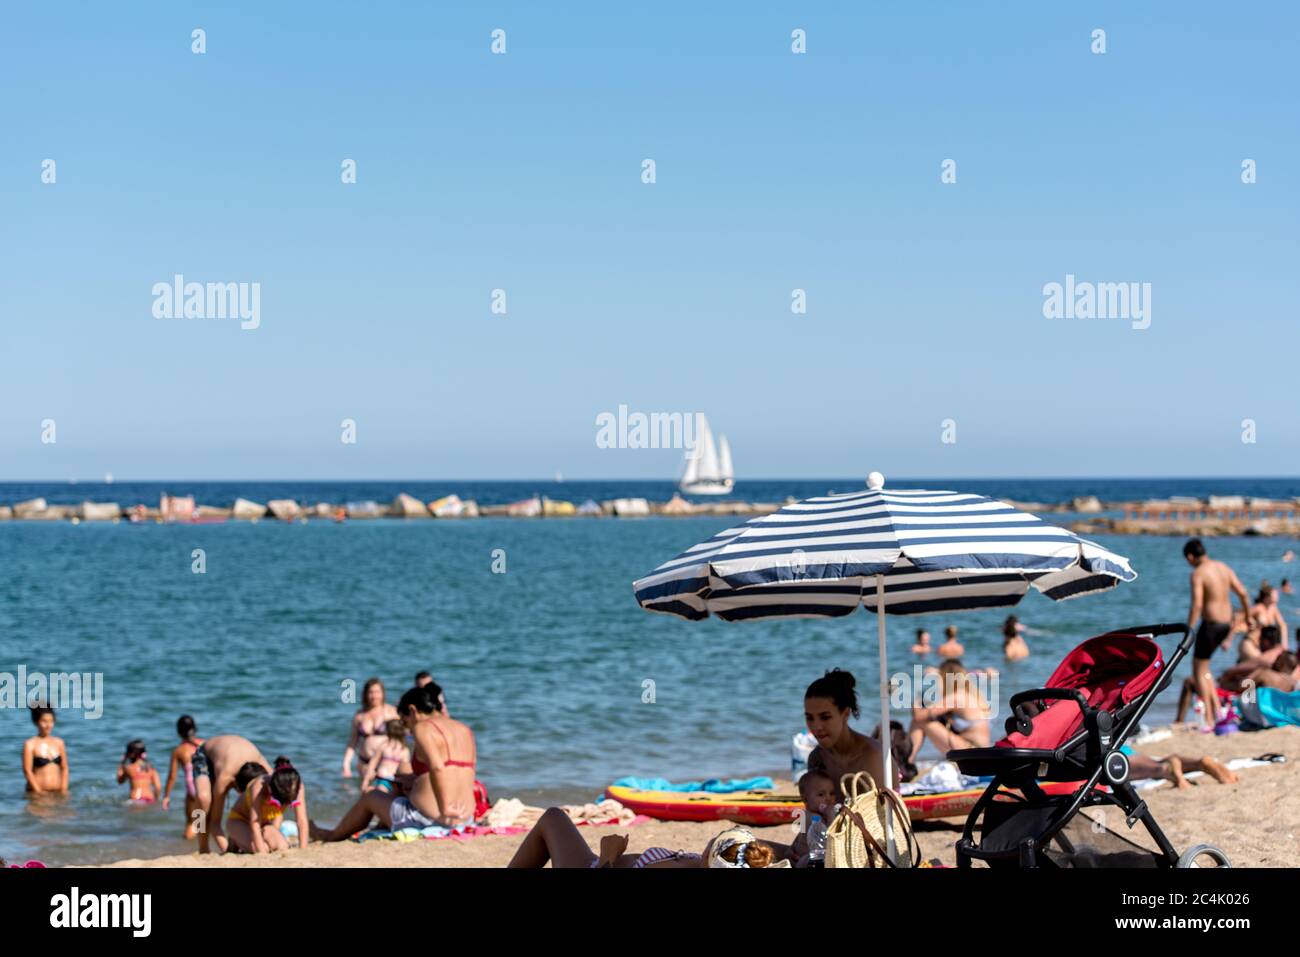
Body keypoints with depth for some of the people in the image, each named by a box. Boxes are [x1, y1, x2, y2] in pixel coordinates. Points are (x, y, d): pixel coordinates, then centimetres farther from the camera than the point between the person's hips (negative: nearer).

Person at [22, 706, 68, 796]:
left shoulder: (59, 743, 10)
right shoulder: (30, 744, -3)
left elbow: (64, 768, 11)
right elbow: (27, 771, -8)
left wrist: (64, 789, -1)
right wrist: (39, 792, -13)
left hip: (57, 792, 4)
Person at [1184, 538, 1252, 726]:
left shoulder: (1198, 574, -13)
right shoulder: (1224, 568, 8)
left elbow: (1196, 605, -22)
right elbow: (1243, 594, 10)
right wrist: (1248, 617, 23)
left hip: (1211, 624, -8)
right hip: (1227, 623, 8)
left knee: (1199, 672, 3)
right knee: (1203, 667, 23)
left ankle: (1209, 720, -2)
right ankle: (1217, 708, 14)